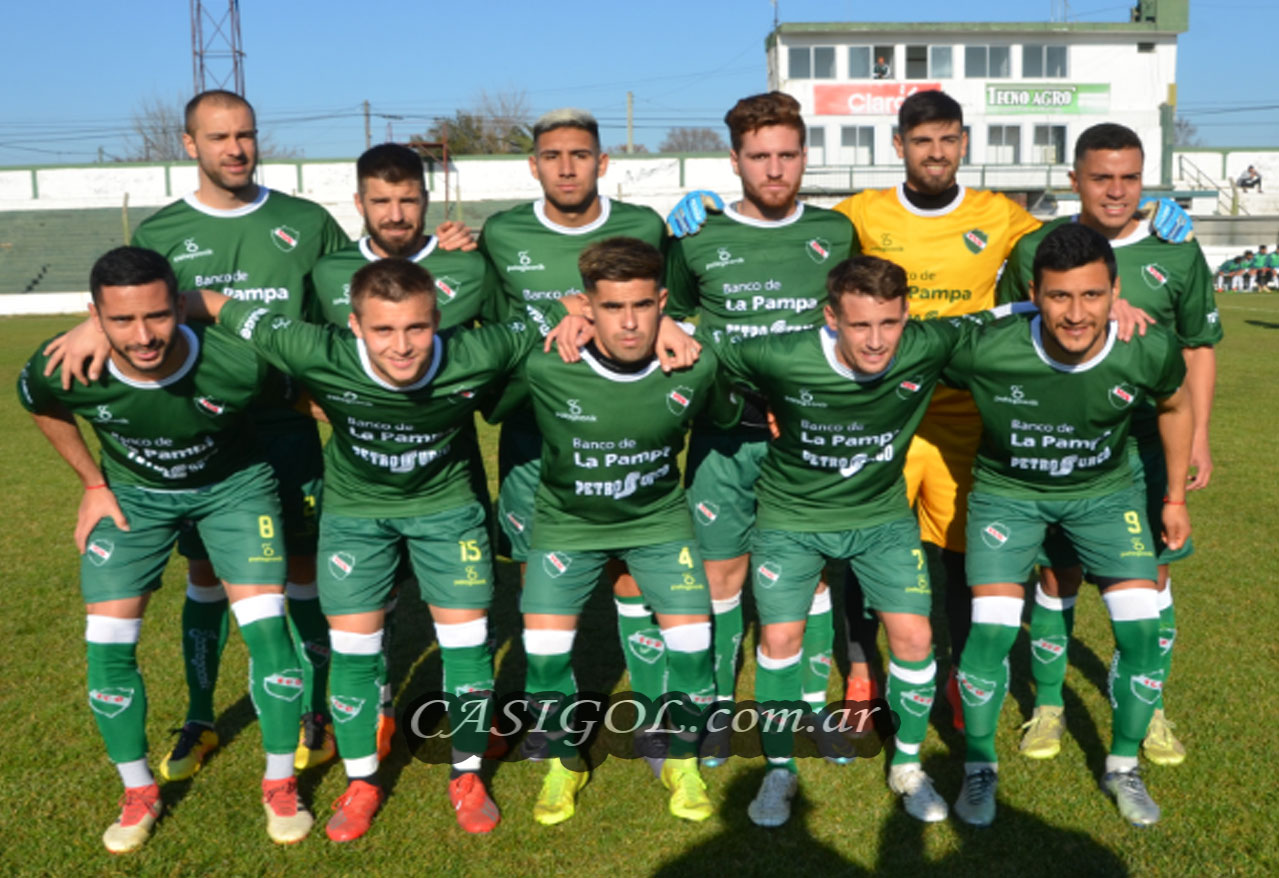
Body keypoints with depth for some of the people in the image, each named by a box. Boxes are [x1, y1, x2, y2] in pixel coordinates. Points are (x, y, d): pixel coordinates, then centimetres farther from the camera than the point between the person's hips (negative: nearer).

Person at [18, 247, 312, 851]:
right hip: (132, 493, 2)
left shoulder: (237, 367, -36)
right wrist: (94, 484, 1)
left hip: (233, 486, -2)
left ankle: (280, 785, 11)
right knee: (107, 643, -4)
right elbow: (42, 406, -1)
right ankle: (138, 793, 20)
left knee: (266, 627, -12)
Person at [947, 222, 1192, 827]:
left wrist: (1175, 496, 10)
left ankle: (1123, 766, 21)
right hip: (1007, 490, -2)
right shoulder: (986, 352, -32)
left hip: (1105, 490, 2)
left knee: (1143, 630, -6)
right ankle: (979, 768, 14)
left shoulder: (1151, 351, -24)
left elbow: (1175, 407, 1)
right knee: (991, 631, -13)